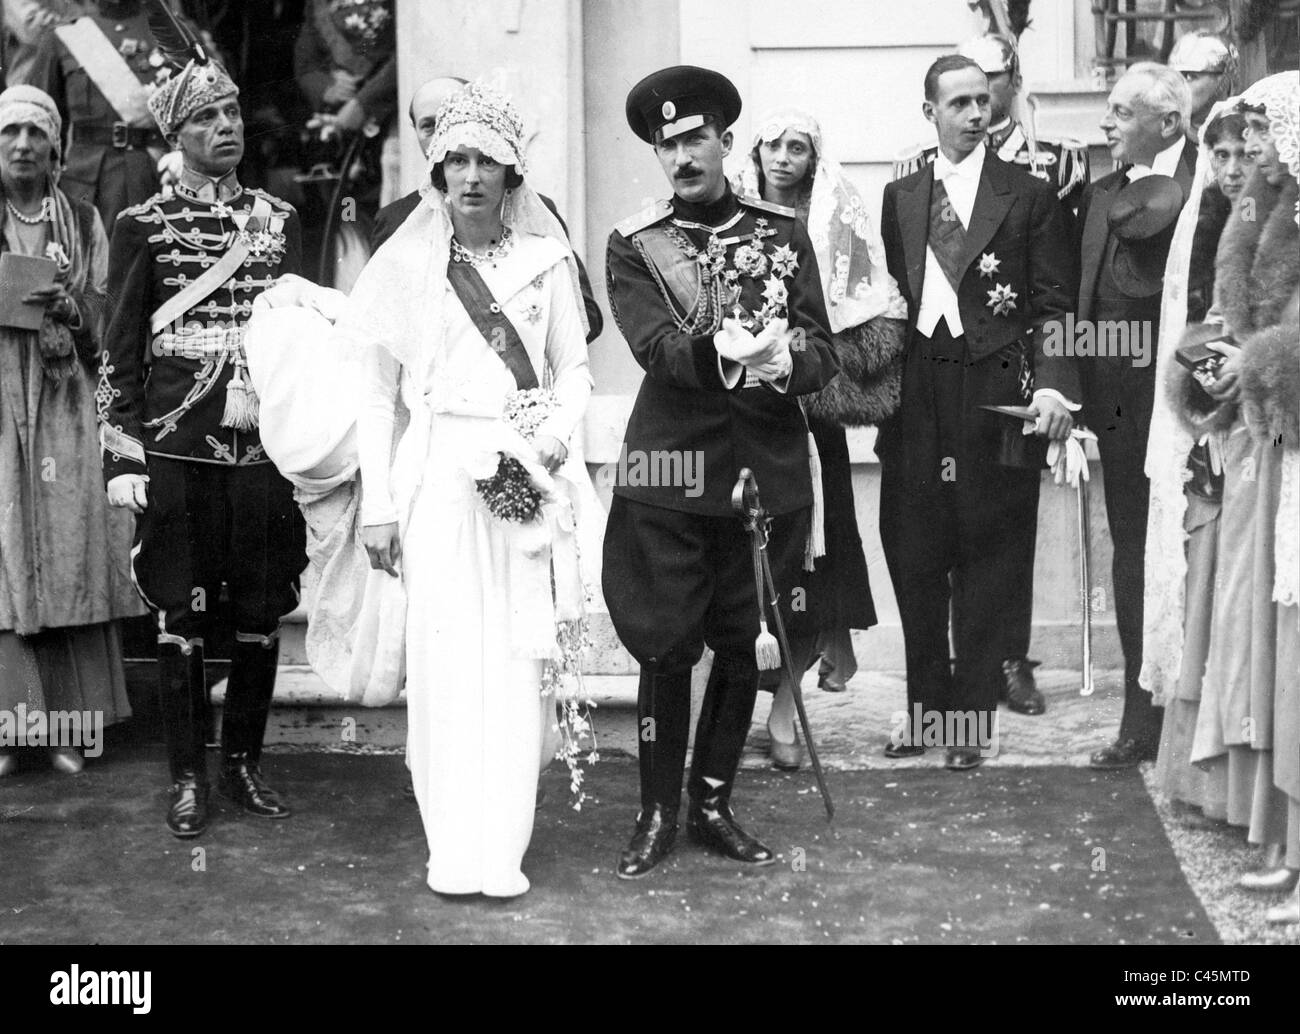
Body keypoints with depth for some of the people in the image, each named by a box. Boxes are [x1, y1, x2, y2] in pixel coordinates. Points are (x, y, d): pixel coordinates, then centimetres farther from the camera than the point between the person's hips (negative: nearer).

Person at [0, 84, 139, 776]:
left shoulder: (84, 223, 11)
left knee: (69, 552, -1)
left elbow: (106, 325, 10)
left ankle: (68, 720, 5)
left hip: (66, 407, 1)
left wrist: (68, 308, -10)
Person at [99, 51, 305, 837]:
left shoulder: (281, 221, 9)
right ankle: (189, 778, 12)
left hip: (266, 449, 3)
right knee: (183, 619, 2)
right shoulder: (144, 227, 1)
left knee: (261, 617, 6)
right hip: (177, 455, -2)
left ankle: (244, 763, 20)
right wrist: (123, 457, -4)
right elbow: (121, 352, 2)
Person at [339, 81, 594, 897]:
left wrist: (557, 430, -7)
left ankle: (503, 849, 3)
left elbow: (573, 369, 14)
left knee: (518, 660, -3)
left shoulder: (548, 258, 7)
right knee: (444, 656, -3)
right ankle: (452, 851, 3)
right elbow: (379, 393, 8)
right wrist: (379, 505, 3)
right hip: (438, 472, 0)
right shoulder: (406, 263, 6)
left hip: (527, 476, 1)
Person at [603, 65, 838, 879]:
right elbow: (658, 348, -14)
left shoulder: (782, 232, 8)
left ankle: (714, 804, 24)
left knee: (743, 646, 9)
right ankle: (658, 814, 15)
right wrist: (726, 355, -32)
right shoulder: (635, 245, 2)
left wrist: (783, 362, -20)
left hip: (770, 469, 2)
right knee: (666, 650, 1)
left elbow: (823, 354, 2)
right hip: (671, 473, -2)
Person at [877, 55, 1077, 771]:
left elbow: (1053, 305, -1)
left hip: (994, 392, -3)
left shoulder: (1029, 197, 3)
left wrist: (1052, 384, -15)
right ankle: (925, 708, 18)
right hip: (917, 394, 3)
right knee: (912, 558, 5)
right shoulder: (899, 198, 13)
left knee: (986, 563, 2)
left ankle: (972, 719, 10)